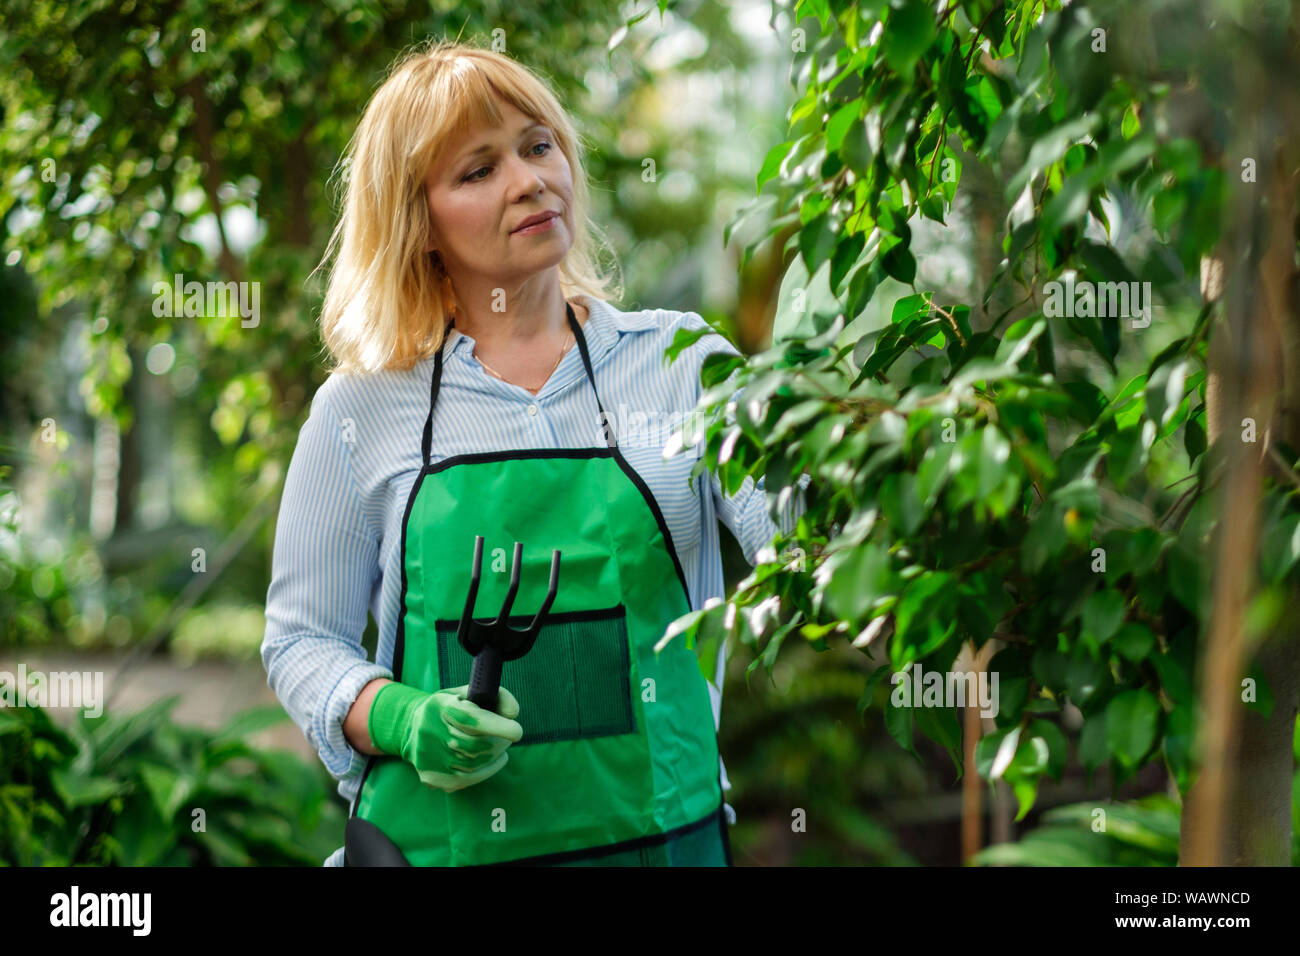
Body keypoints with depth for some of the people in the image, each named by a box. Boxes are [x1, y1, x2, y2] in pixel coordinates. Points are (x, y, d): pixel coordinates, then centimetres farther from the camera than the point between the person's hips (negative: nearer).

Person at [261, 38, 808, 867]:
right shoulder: (364, 408, 1)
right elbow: (300, 640, 5)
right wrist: (400, 720, -13)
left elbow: (798, 526, -12)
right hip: (436, 838, 0)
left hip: (659, 825, 1)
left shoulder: (675, 361, 2)